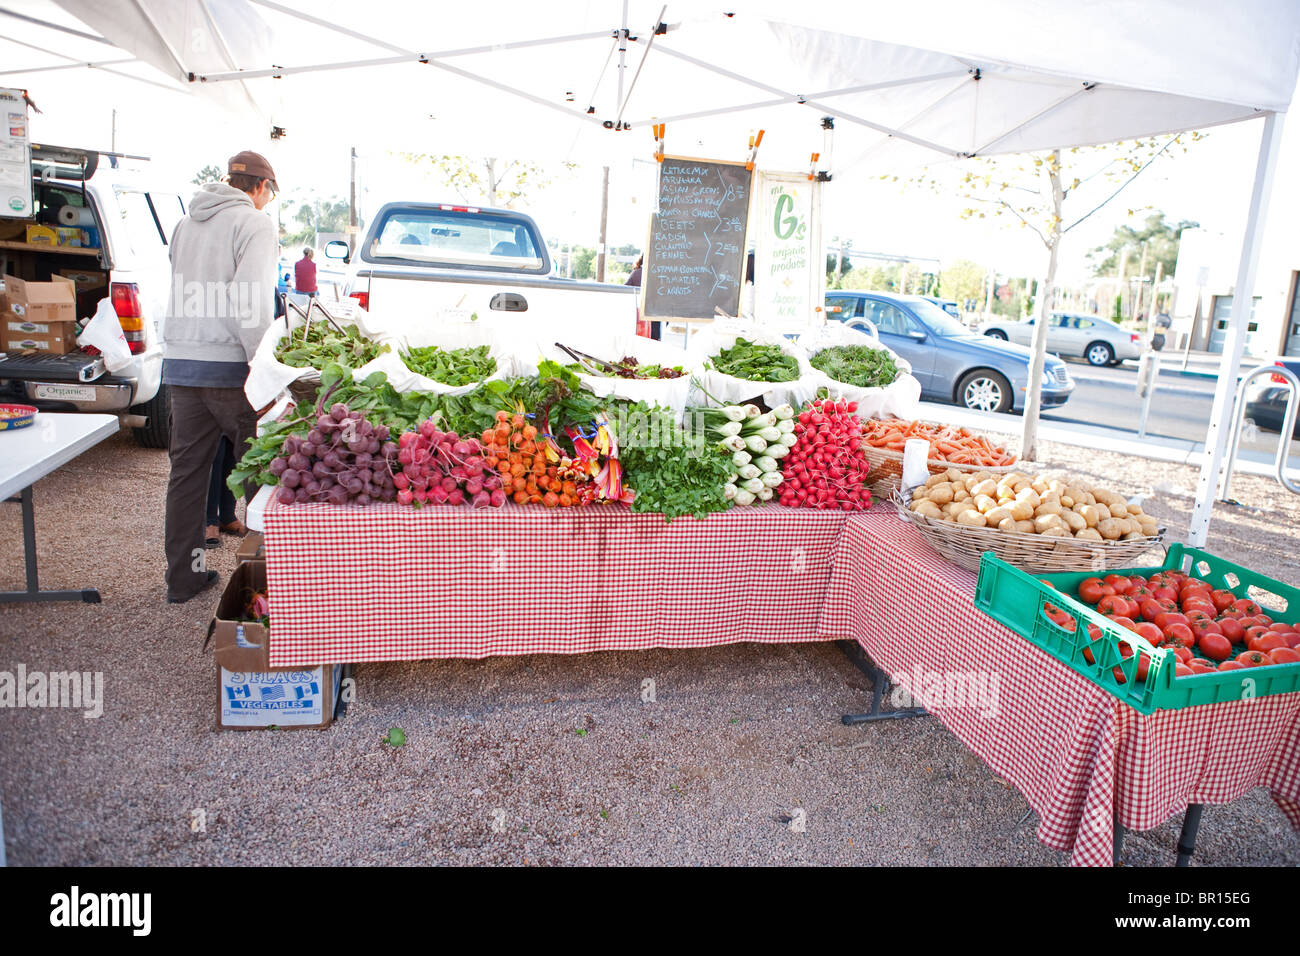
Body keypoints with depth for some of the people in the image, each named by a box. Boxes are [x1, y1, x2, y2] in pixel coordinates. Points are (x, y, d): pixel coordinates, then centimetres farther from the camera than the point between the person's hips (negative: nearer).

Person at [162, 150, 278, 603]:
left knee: (186, 471, 11)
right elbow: (249, 301, -18)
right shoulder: (255, 223, -6)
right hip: (230, 364, -7)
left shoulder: (186, 224, 17)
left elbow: (182, 293, 20)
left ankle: (183, 576, 18)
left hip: (180, 362, 7)